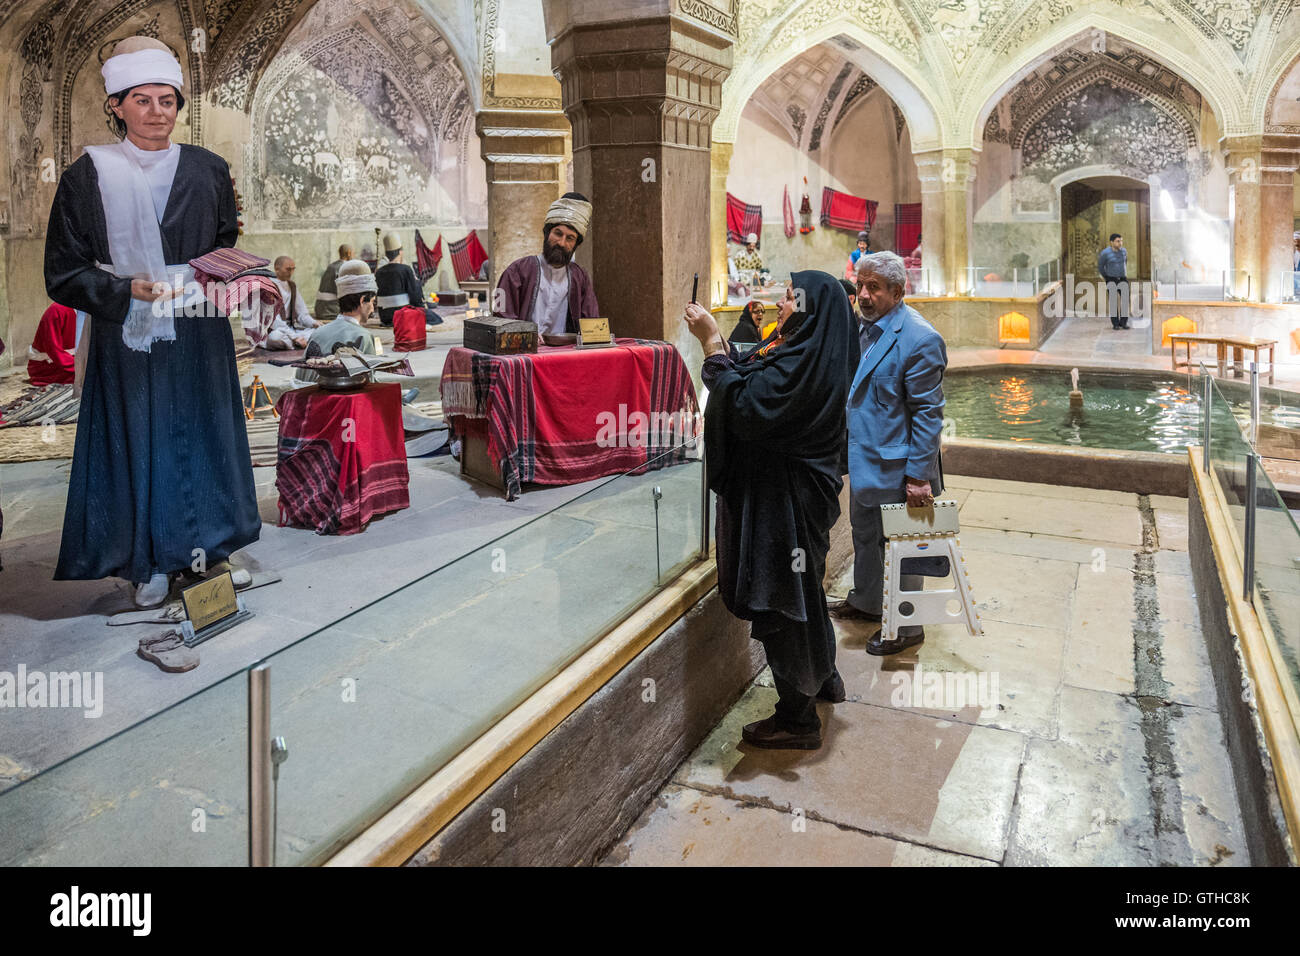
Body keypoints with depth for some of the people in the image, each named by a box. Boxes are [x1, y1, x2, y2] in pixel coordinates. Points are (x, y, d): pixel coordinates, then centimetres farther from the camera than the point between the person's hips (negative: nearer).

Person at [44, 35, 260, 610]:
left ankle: (210, 547, 25)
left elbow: (230, 245, 16)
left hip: (199, 342, 2)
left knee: (203, 439, 9)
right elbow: (62, 272, -2)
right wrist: (125, 290, -19)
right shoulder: (88, 177, -2)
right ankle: (150, 563, 16)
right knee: (138, 444, 3)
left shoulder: (209, 171, 6)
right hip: (128, 340, -2)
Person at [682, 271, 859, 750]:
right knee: (800, 590, 25)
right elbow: (753, 385, 11)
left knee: (781, 601, 1)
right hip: (799, 489, 11)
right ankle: (823, 679, 44)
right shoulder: (815, 353, 9)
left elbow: (744, 405, -29)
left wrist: (712, 342, -23)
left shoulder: (801, 362, -23)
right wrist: (714, 339, 1)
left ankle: (798, 718, 15)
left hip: (783, 498, -11)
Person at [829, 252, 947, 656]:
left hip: (896, 466, -9)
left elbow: (928, 413, -21)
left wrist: (919, 475, -22)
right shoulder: (867, 327, 6)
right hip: (864, 457, 9)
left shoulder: (919, 339, -21)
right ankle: (865, 601, 45)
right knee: (864, 533, 24)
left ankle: (907, 628, 23)